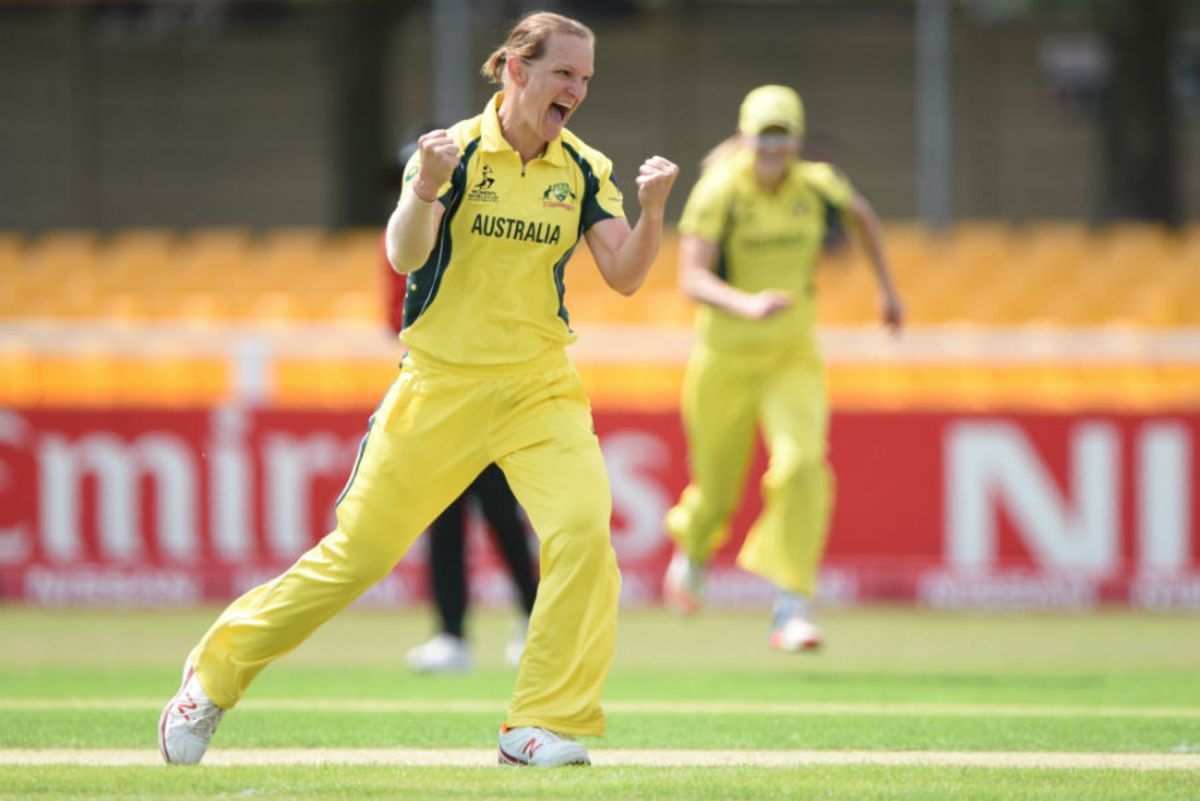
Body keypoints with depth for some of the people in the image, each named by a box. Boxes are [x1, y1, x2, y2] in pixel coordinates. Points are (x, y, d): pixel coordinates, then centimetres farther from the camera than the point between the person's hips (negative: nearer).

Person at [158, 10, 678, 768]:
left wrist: (652, 208, -22)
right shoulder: (456, 151, -6)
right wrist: (426, 191, -37)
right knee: (360, 550, 1)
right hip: (442, 386, -2)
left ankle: (543, 727, -13)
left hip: (541, 391, 2)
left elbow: (625, 275, -4)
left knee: (583, 531, -21)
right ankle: (214, 676, 19)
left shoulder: (585, 171, 3)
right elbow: (405, 256, -18)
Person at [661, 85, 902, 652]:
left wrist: (887, 286, 22)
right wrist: (747, 306, -47)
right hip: (725, 355, -2)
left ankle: (792, 607, -18)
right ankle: (692, 549, 50)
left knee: (802, 466, -22)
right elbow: (692, 277, -29)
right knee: (716, 491, 12)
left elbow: (861, 213, 19)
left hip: (793, 355, 2)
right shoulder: (719, 191, -18)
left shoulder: (817, 186, -6)